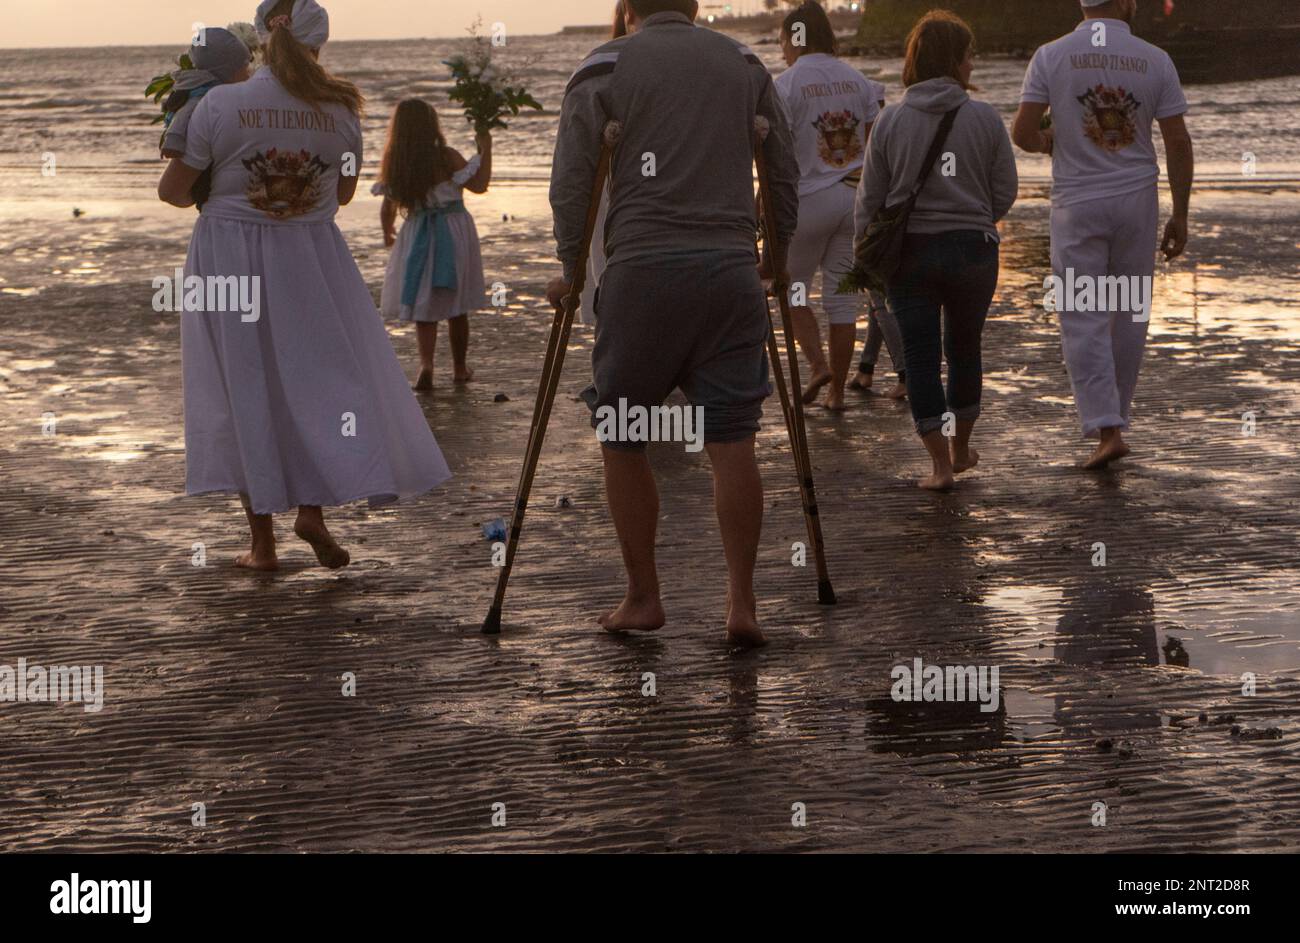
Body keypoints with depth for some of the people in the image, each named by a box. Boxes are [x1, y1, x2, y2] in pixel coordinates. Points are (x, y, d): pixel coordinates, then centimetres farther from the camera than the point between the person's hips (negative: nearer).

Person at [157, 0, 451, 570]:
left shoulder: (219, 105, -11)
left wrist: (201, 193, 17)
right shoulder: (339, 110, -4)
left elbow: (172, 191, -5)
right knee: (323, 378, 14)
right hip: (311, 260, 1)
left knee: (246, 394, 8)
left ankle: (262, 540, 12)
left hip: (231, 263, 0)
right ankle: (313, 508, 1)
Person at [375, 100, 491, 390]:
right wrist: (485, 150, -2)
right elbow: (479, 186, -11)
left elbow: (388, 208, 3)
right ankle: (460, 368, 24)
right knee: (456, 308, 13)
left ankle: (426, 365, -13)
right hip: (453, 233, -1)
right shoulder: (446, 157, -14)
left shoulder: (394, 165, -5)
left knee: (424, 310, 8)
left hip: (417, 239, 2)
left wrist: (388, 235, 21)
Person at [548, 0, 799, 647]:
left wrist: (572, 269, 10)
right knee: (731, 440, 4)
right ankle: (742, 604, 1)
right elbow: (784, 171, 17)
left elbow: (570, 181, -2)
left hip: (641, 269, -3)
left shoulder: (604, 69, 3)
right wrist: (778, 254, 29)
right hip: (731, 268, 3)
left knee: (621, 439, 10)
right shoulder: (744, 64, 15)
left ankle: (642, 598, 16)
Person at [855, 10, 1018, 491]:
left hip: (908, 252, -1)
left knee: (920, 355, 5)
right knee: (965, 348, 18)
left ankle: (940, 463, 3)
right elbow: (1005, 191, 1)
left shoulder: (889, 121, -4)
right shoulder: (985, 118, -4)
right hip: (972, 251, 1)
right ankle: (961, 449, 31)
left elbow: (870, 198, 0)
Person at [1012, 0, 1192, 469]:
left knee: (1083, 321, 0)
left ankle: (1106, 429, -10)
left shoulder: (1051, 56, -5)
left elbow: (1022, 134, -9)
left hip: (1077, 204, -1)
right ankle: (1114, 416, 24)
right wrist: (1180, 217, 4)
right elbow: (1179, 143, -3)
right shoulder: (1155, 61, -2)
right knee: (1129, 313, 15)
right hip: (1137, 200, 1)